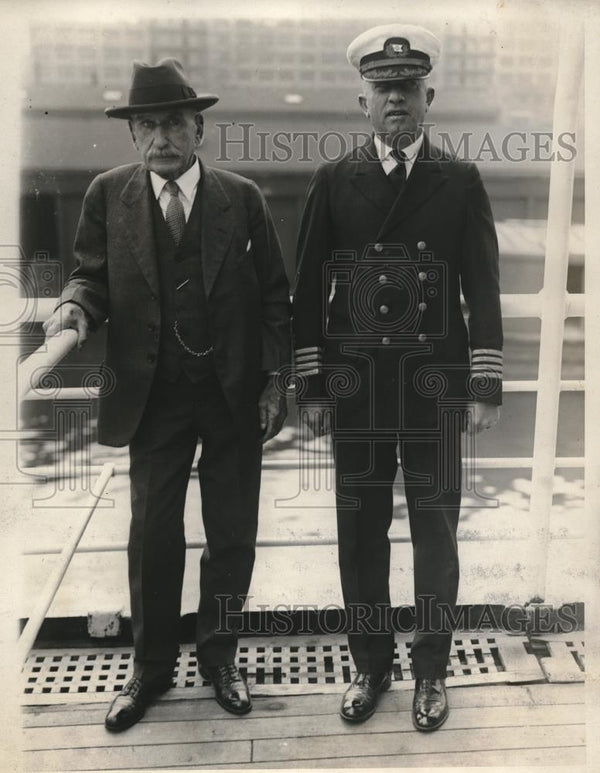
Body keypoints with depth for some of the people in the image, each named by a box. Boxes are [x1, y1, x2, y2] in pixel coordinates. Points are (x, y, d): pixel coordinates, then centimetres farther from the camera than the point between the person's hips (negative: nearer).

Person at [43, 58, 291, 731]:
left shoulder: (242, 198, 0)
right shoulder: (108, 195, 3)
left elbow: (274, 295, 1)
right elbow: (93, 274, 6)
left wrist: (276, 382, -4)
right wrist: (76, 305, -18)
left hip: (235, 396, 0)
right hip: (154, 395, 0)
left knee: (232, 536, 10)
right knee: (152, 537, 8)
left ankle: (218, 655, 33)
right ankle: (151, 668, 30)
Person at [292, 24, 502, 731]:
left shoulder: (460, 182, 5)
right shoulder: (333, 181, 5)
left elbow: (483, 288, 3)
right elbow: (308, 290, 4)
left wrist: (486, 384, -3)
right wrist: (310, 384, -1)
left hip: (435, 384, 0)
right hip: (355, 384, 1)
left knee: (435, 528, 8)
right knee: (361, 528, 8)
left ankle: (431, 668, 27)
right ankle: (369, 665, 27)